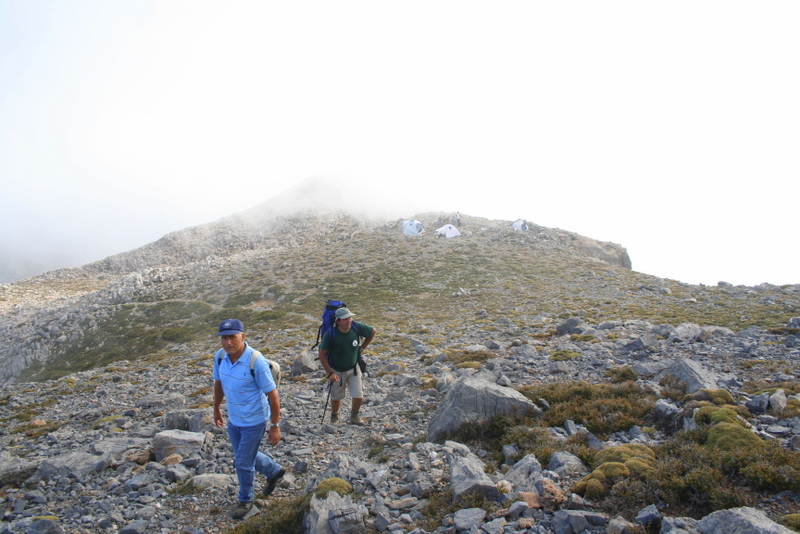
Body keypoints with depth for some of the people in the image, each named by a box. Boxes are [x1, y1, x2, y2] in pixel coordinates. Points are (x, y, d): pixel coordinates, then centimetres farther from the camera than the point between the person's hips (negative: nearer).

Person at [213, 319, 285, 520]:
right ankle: (275, 471, 49)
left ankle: (246, 500, 34)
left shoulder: (256, 361, -29)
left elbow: (272, 394, -22)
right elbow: (218, 383, 9)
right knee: (245, 456, 23)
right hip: (233, 419, 7)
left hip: (254, 421, -6)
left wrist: (275, 426, -17)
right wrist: (217, 408, 18)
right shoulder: (220, 356, -10)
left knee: (243, 462, 7)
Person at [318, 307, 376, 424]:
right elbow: (322, 355, -16)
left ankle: (354, 415, 29)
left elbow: (373, 332, 1)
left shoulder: (357, 327, -19)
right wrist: (330, 373, -21)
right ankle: (334, 417, 44)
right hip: (336, 371, -2)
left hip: (353, 368, 2)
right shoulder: (330, 334, -25)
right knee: (336, 397, 12)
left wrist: (362, 348, 2)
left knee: (359, 397, -3)